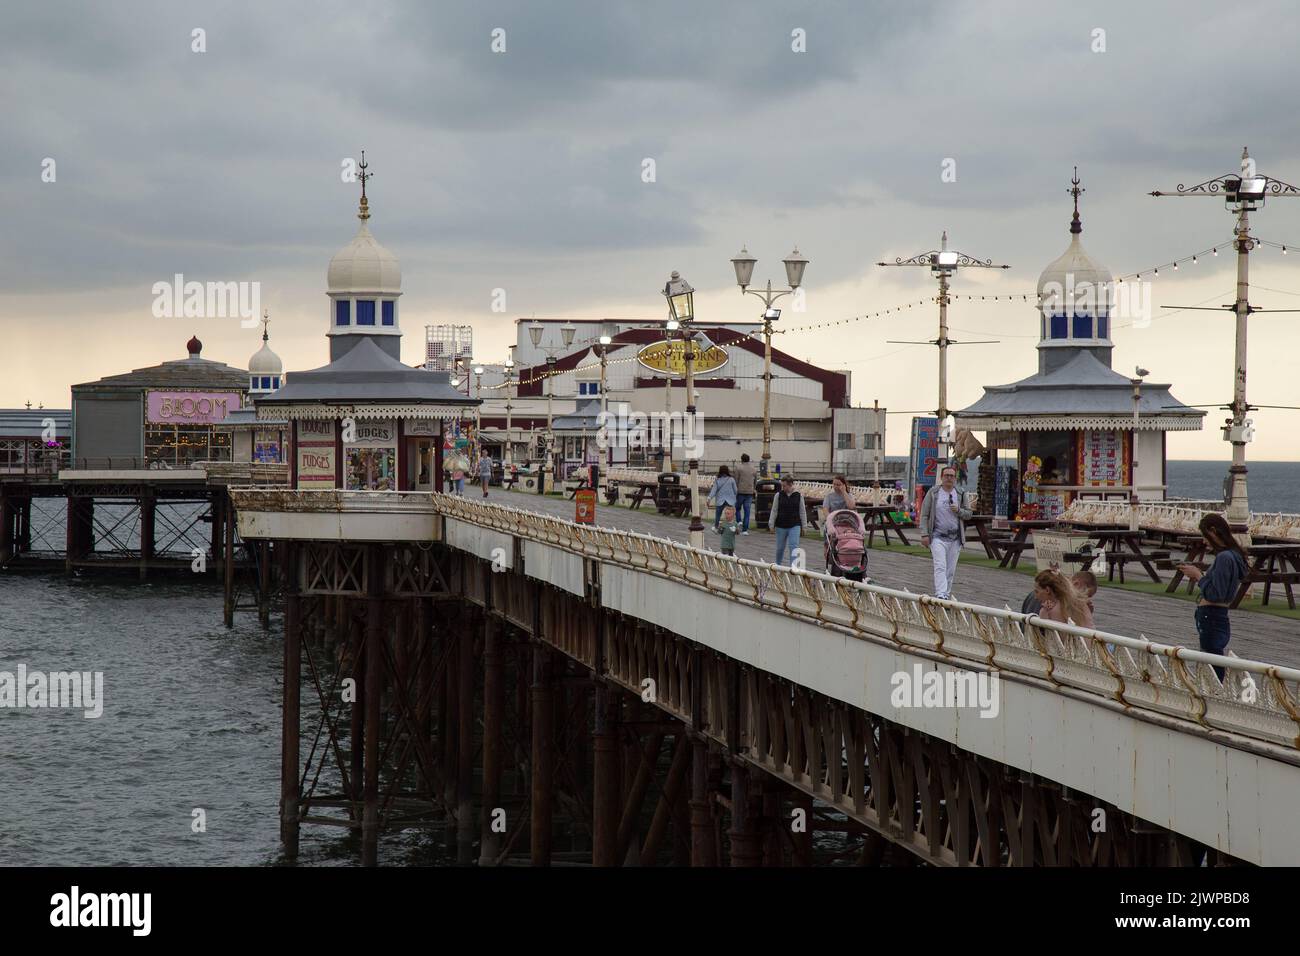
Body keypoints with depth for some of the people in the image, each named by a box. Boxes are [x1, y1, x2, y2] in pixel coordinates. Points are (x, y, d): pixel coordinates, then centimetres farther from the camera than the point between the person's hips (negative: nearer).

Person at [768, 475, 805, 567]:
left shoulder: (798, 496, 0)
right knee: (780, 548, 11)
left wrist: (803, 526, 7)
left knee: (793, 546, -11)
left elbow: (802, 512, 7)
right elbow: (774, 511, 3)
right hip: (781, 526, 1)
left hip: (795, 525, -1)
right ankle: (778, 565, 29)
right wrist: (771, 524, -1)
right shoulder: (779, 495, 0)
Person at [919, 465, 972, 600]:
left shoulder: (960, 494, 10)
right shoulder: (933, 493, 1)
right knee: (940, 567, -18)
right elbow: (924, 515, -1)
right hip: (938, 537, -4)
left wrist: (958, 510, -9)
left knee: (951, 570, 7)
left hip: (955, 538, 4)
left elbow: (968, 514, 13)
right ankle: (941, 595, -29)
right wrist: (924, 534, -9)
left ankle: (947, 596, 16)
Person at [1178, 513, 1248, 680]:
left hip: (1212, 620, -10)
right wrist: (1201, 575, 10)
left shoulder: (1224, 558, -18)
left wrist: (1198, 575, -9)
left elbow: (1214, 595, -20)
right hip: (1218, 617, 10)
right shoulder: (1232, 555, 12)